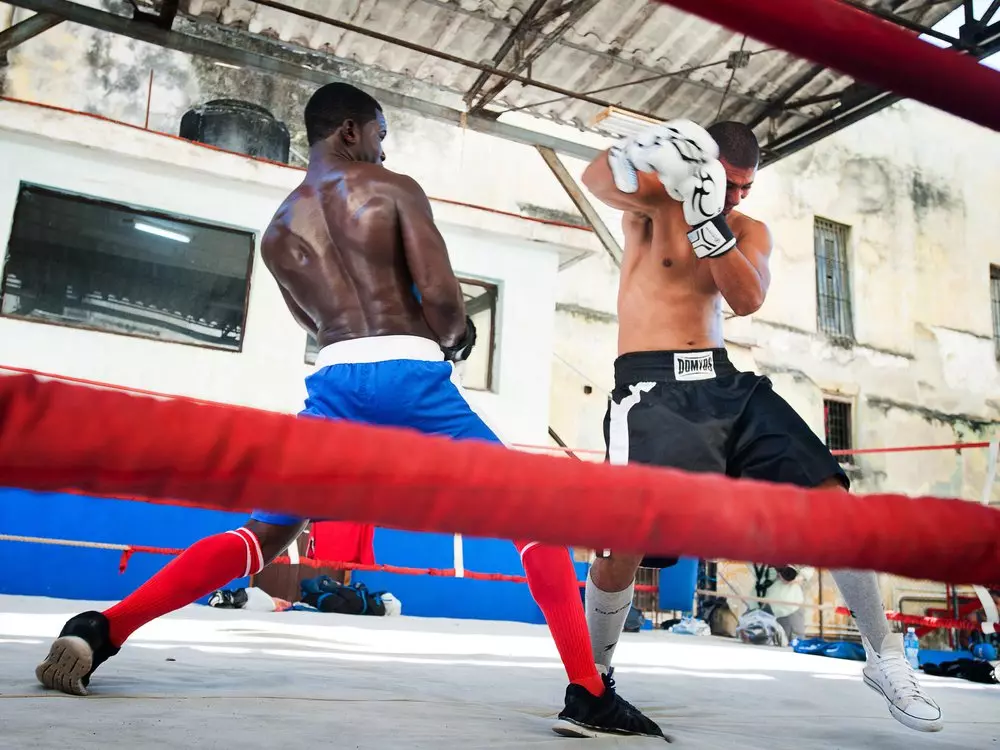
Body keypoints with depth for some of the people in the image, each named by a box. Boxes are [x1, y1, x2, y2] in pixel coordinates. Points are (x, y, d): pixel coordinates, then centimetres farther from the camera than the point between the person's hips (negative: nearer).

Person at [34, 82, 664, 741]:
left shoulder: (279, 229, 20)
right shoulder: (395, 190, 5)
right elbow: (440, 295, -6)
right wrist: (453, 337, 15)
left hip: (336, 383, 5)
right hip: (409, 376, -4)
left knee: (261, 535, 15)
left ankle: (100, 630, 3)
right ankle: (589, 695, -3)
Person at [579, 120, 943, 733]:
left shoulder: (749, 232, 12)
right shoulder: (654, 201, 0)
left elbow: (747, 300, -8)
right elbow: (599, 180, -23)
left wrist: (707, 219, -20)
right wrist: (640, 153, -44)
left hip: (722, 381, 5)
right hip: (651, 385, -4)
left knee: (831, 496, -5)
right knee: (624, 547, -16)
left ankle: (886, 657, 11)